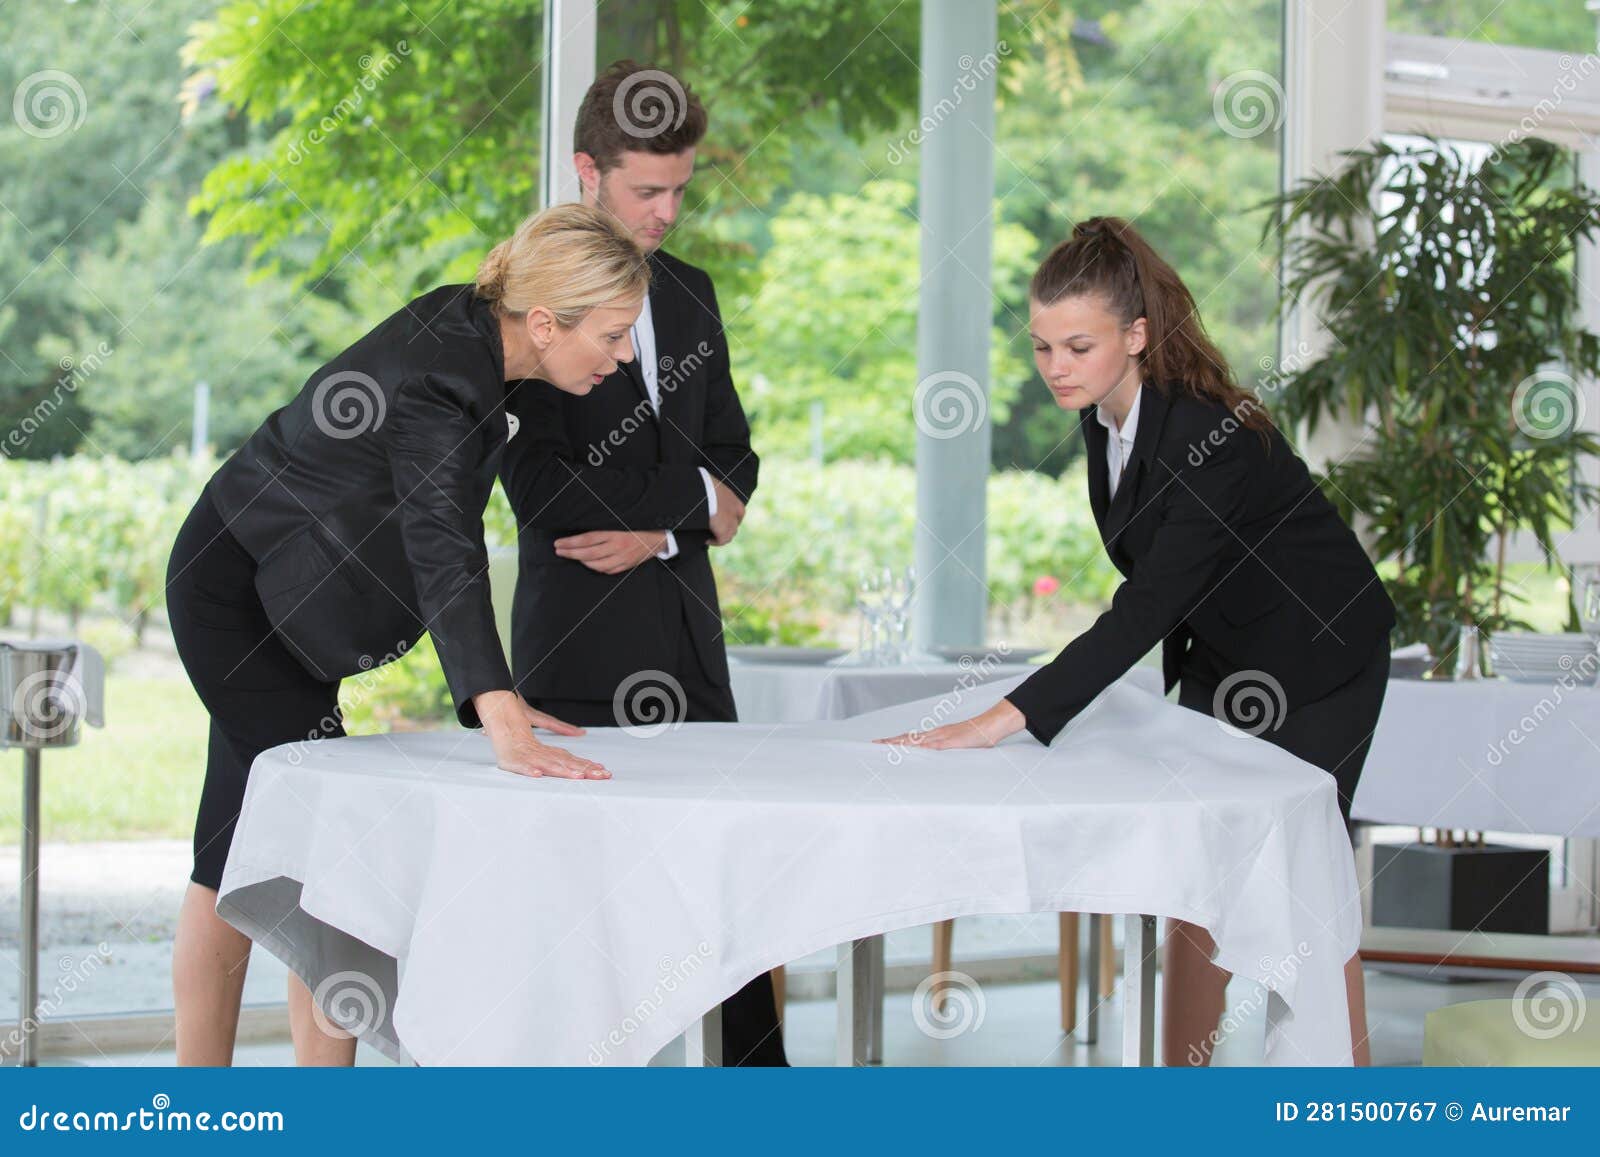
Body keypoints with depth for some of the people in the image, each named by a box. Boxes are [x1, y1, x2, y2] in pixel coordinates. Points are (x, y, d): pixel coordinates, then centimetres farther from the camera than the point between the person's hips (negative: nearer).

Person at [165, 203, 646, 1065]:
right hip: (235, 591, -10)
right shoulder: (437, 385, -32)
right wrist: (503, 725, -55)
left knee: (239, 848, 12)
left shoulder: (467, 323, -5)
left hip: (276, 587, 10)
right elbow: (444, 559, -45)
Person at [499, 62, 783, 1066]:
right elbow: (542, 487, -14)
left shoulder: (689, 294, 16)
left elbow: (733, 456, 19)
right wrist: (694, 500, -5)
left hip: (687, 634, 6)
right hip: (580, 643, -6)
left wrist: (655, 531, -2)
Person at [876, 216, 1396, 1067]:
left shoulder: (1209, 439, -34)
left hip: (1318, 661, -8)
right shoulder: (1102, 414, -8)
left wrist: (1000, 721, -47)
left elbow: (1139, 613, -41)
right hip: (1221, 656, 8)